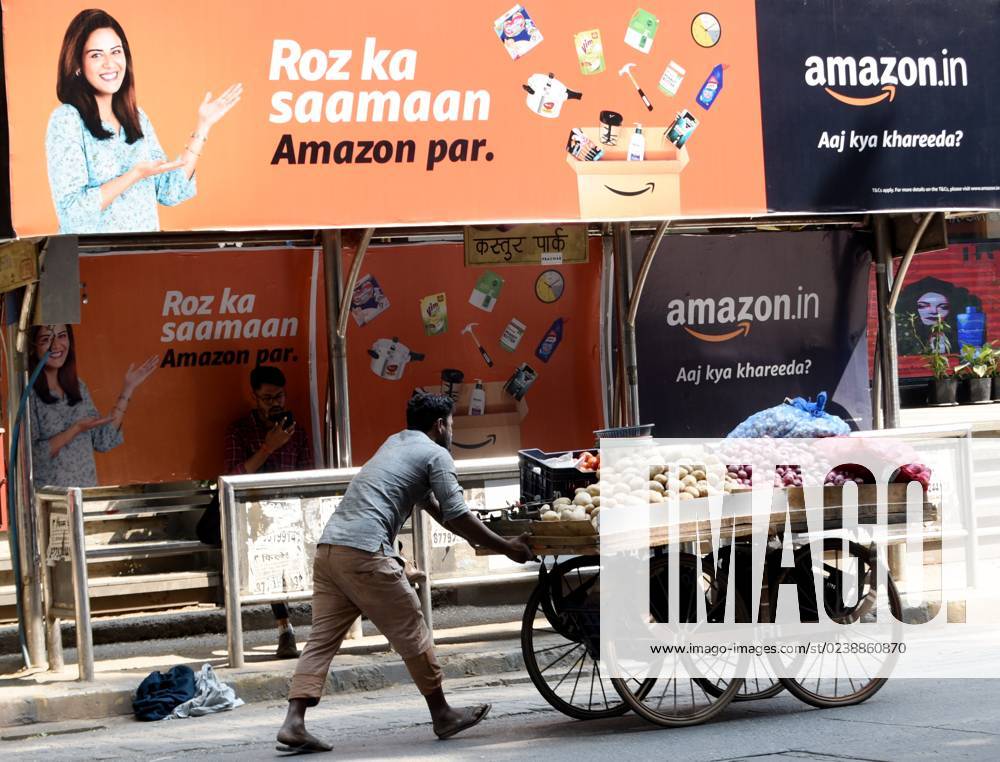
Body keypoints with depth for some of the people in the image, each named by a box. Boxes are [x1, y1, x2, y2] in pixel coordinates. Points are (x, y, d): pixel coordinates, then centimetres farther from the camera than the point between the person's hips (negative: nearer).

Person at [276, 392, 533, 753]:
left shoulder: (394, 443, 30)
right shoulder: (436, 454, 4)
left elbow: (433, 507, 35)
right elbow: (457, 516, -2)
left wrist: (483, 537, 35)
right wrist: (506, 547, 7)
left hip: (328, 547, 8)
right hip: (364, 553, -8)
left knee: (322, 638, 4)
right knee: (412, 634, 5)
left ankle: (294, 723, -6)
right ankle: (442, 715, 15)